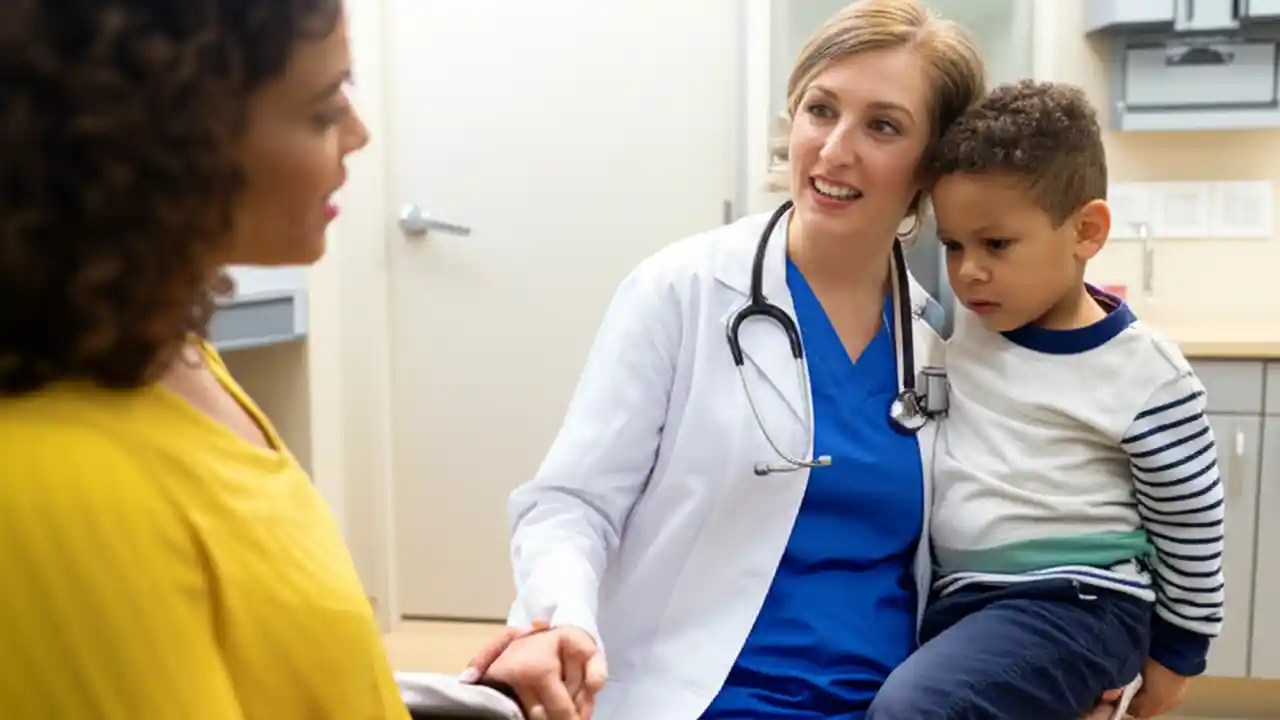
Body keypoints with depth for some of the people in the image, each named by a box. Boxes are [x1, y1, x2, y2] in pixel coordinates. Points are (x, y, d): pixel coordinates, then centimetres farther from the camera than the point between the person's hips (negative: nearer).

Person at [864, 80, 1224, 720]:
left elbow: (1191, 527, 1)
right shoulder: (954, 317, 1)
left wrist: (1178, 651, 9)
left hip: (1077, 605, -6)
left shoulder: (1145, 377, -10)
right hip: (956, 598, 6)